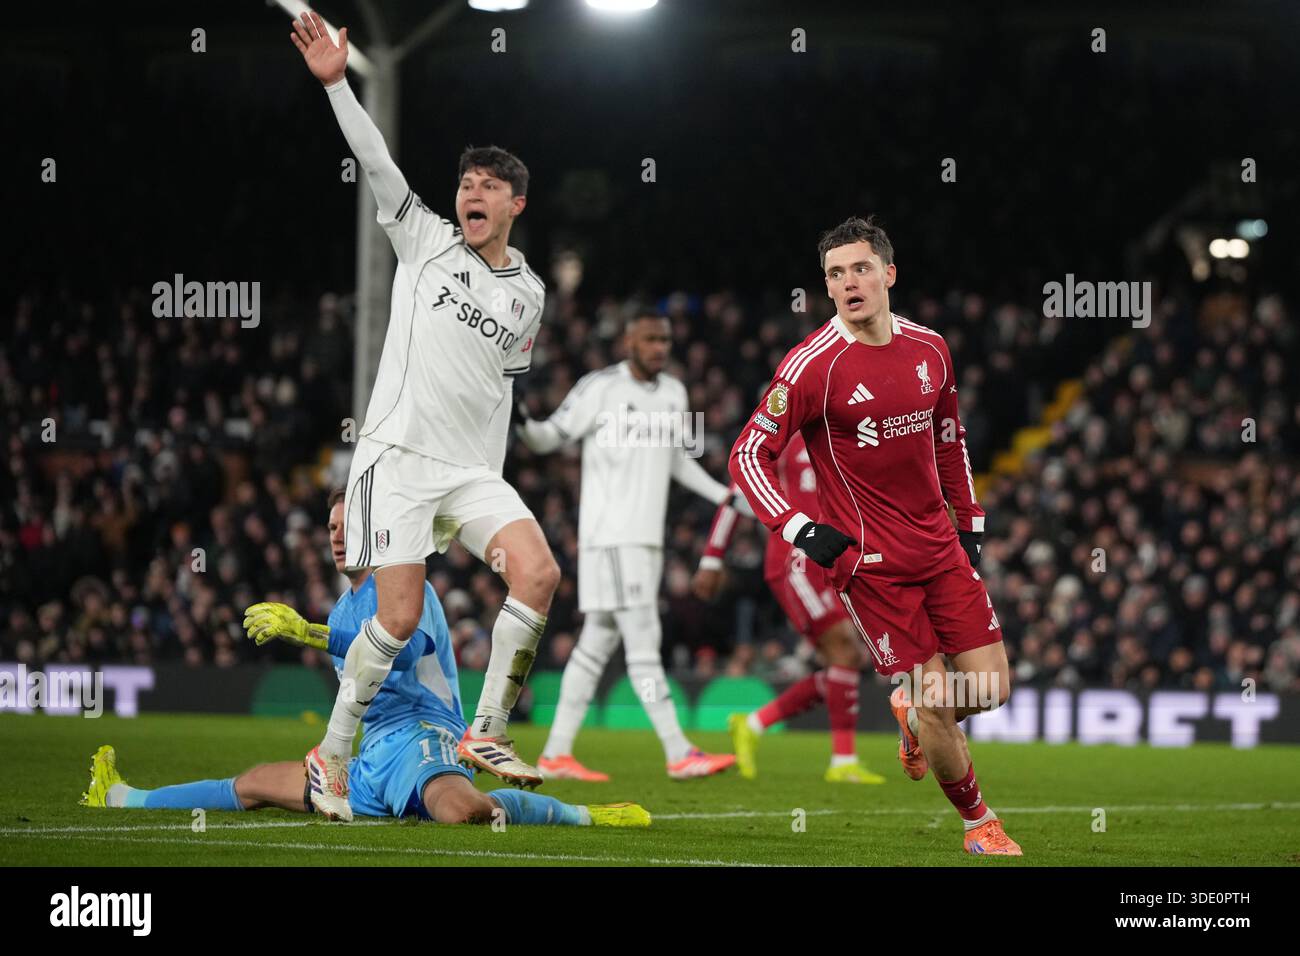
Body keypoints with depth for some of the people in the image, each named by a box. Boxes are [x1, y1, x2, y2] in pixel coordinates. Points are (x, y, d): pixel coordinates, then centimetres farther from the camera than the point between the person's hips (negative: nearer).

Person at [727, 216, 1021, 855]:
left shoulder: (929, 348, 5)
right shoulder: (812, 365, -13)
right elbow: (748, 456, -9)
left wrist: (969, 522, 20)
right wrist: (799, 529, -21)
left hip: (941, 547, 5)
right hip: (870, 560, -5)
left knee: (990, 689, 0)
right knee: (934, 698, -8)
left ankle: (913, 713, 34)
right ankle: (978, 821, 14)